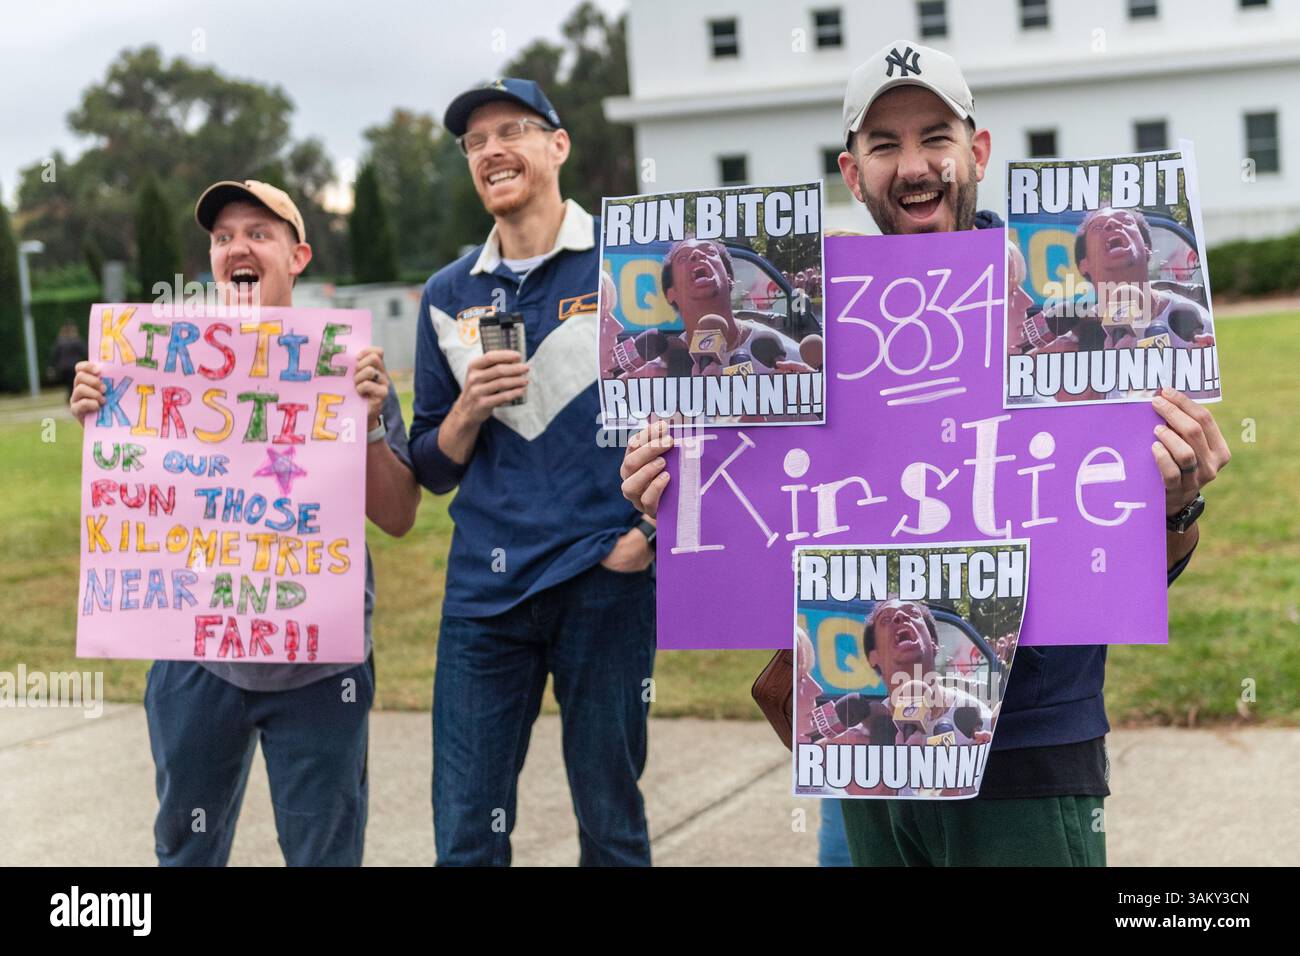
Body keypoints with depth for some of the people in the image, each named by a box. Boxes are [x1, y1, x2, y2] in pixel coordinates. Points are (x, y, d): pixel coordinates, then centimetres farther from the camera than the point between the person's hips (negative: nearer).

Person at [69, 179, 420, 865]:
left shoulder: (344, 365, -3)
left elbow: (397, 519, -5)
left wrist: (367, 423, -20)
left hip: (318, 663, -2)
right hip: (196, 659, 2)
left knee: (324, 852, 6)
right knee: (186, 851, 14)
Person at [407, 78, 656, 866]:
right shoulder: (449, 296, 11)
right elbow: (434, 469, 14)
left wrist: (656, 531, -8)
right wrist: (470, 408, -6)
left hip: (606, 576, -3)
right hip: (485, 588, 3)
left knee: (611, 823, 7)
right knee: (466, 836, 4)